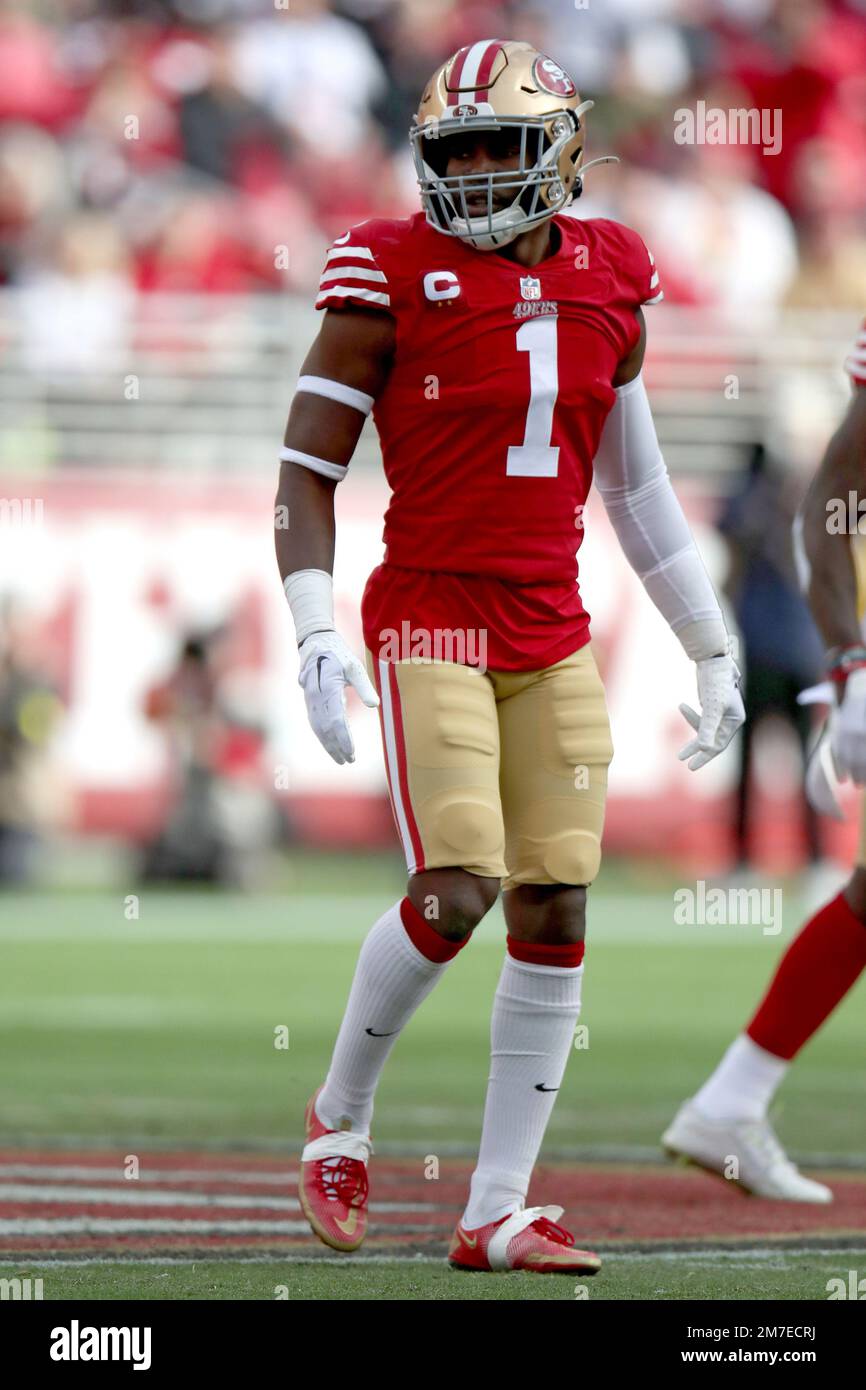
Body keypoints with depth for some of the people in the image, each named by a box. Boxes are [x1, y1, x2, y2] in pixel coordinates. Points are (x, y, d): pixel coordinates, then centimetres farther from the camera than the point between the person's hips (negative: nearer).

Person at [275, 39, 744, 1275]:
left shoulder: (606, 284, 8)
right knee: (457, 892, -16)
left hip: (553, 638, 5)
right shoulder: (393, 278, -6)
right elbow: (307, 470, -3)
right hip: (431, 620, -5)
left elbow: (636, 483, 19)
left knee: (555, 913, 0)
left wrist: (712, 650, 21)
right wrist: (316, 636, -14)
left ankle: (498, 1214, 6)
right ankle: (340, 1117, 10)